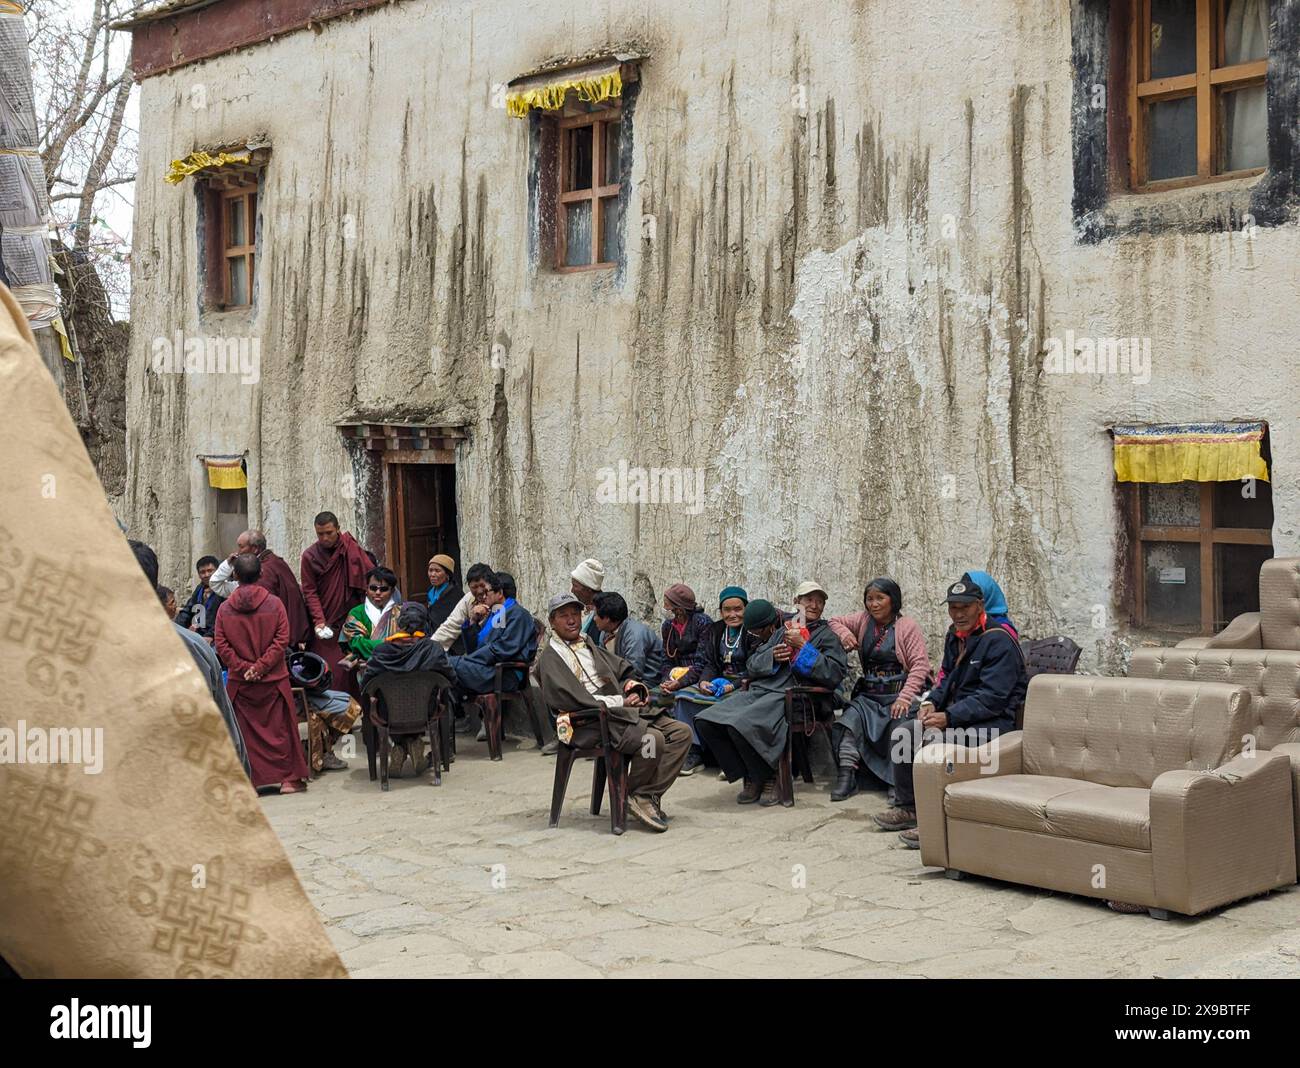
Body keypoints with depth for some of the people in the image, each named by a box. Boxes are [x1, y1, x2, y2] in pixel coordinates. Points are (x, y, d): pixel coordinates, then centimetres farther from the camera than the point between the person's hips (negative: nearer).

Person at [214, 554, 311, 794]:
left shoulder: (225, 608, -2)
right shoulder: (274, 603, -5)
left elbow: (221, 645, -6)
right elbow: (282, 639, -10)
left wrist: (243, 668, -6)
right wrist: (261, 667, -9)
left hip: (239, 682, 1)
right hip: (273, 680, -1)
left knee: (245, 731, 8)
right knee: (279, 728, 7)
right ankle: (289, 778, 9)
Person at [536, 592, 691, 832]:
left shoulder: (589, 645, 26)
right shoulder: (550, 658, 0)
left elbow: (623, 670, 27)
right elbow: (574, 699, -14)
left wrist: (634, 687, 2)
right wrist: (621, 702, -13)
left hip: (623, 711, 8)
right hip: (592, 723, -8)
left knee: (681, 732, -8)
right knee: (652, 739, -30)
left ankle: (648, 795, -12)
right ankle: (635, 794, -7)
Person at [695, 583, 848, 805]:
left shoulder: (826, 635, 13)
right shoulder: (781, 632, 27)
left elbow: (835, 674, -3)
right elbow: (752, 666, 22)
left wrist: (803, 647, -6)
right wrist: (772, 656, 0)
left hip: (789, 695, -6)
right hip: (758, 691, 6)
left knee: (742, 725, -34)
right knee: (705, 721, -16)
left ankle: (767, 777, -10)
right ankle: (748, 776, -4)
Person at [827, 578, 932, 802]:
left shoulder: (907, 626, -3)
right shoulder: (863, 620, 11)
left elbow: (920, 664, -10)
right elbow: (835, 621, 25)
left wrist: (904, 698, -20)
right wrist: (844, 633, 1)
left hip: (897, 694, -5)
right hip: (868, 695, 5)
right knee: (846, 724, -21)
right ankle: (847, 778, -19)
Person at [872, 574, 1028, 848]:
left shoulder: (998, 640, -16)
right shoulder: (955, 635, 12)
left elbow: (992, 698, -22)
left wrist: (949, 717, -25)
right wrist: (931, 702, 1)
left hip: (994, 720, -9)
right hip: (957, 714, 9)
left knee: (934, 738, -32)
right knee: (904, 731, 1)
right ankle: (907, 807, 10)